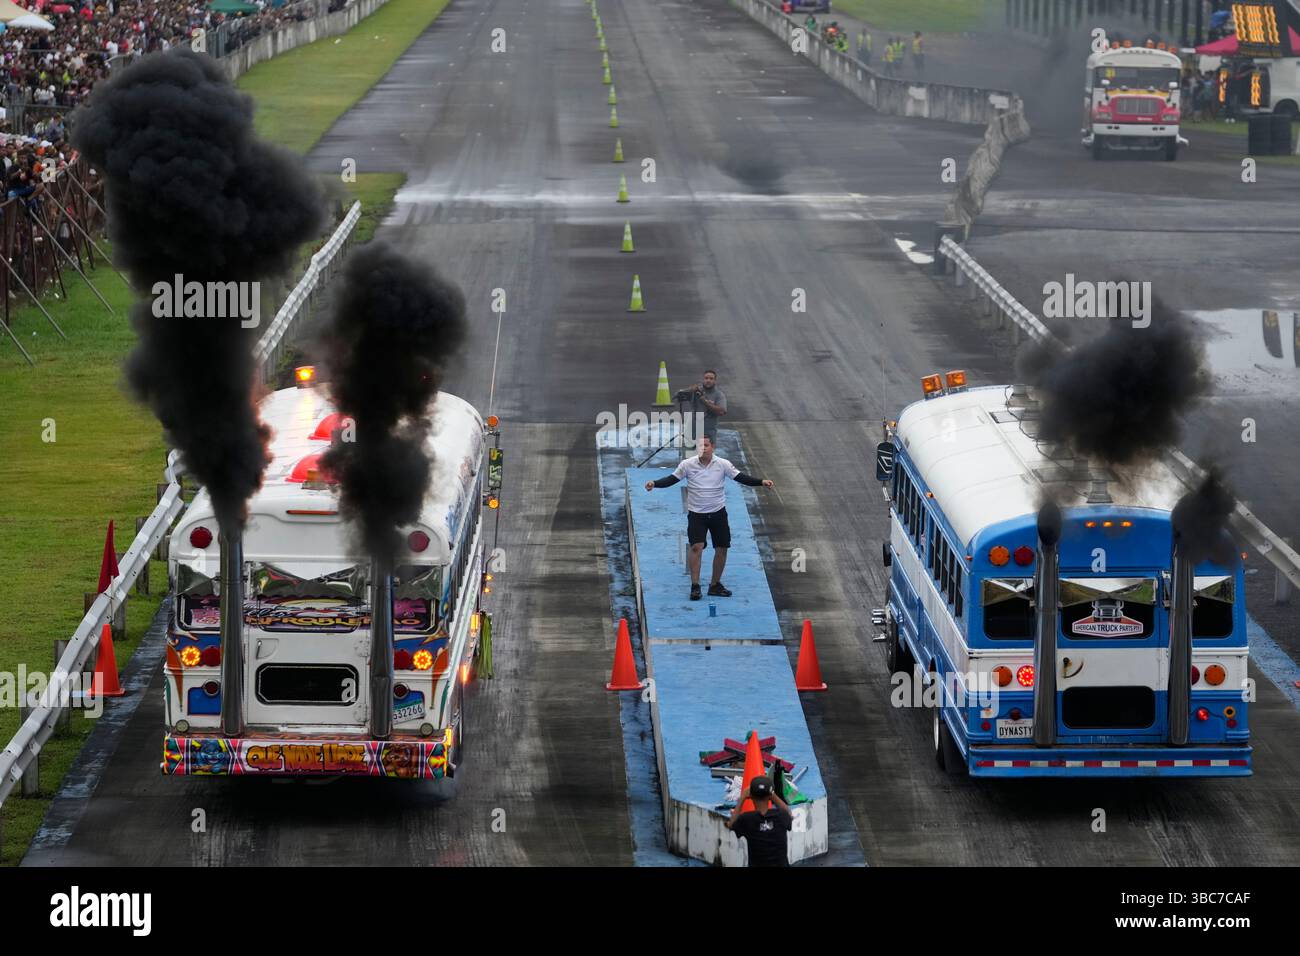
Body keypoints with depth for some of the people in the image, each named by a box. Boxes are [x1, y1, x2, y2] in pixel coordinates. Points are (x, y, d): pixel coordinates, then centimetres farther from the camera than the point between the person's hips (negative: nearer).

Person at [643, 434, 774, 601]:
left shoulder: (722, 464, -4)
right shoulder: (688, 464, -5)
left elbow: (741, 477, -4)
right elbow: (672, 479, -1)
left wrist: (761, 482, -16)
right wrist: (654, 484, -17)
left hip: (718, 513, 2)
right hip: (696, 514, -2)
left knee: (721, 549, 4)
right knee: (696, 546, -17)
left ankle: (715, 585, 20)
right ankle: (695, 586, -11)